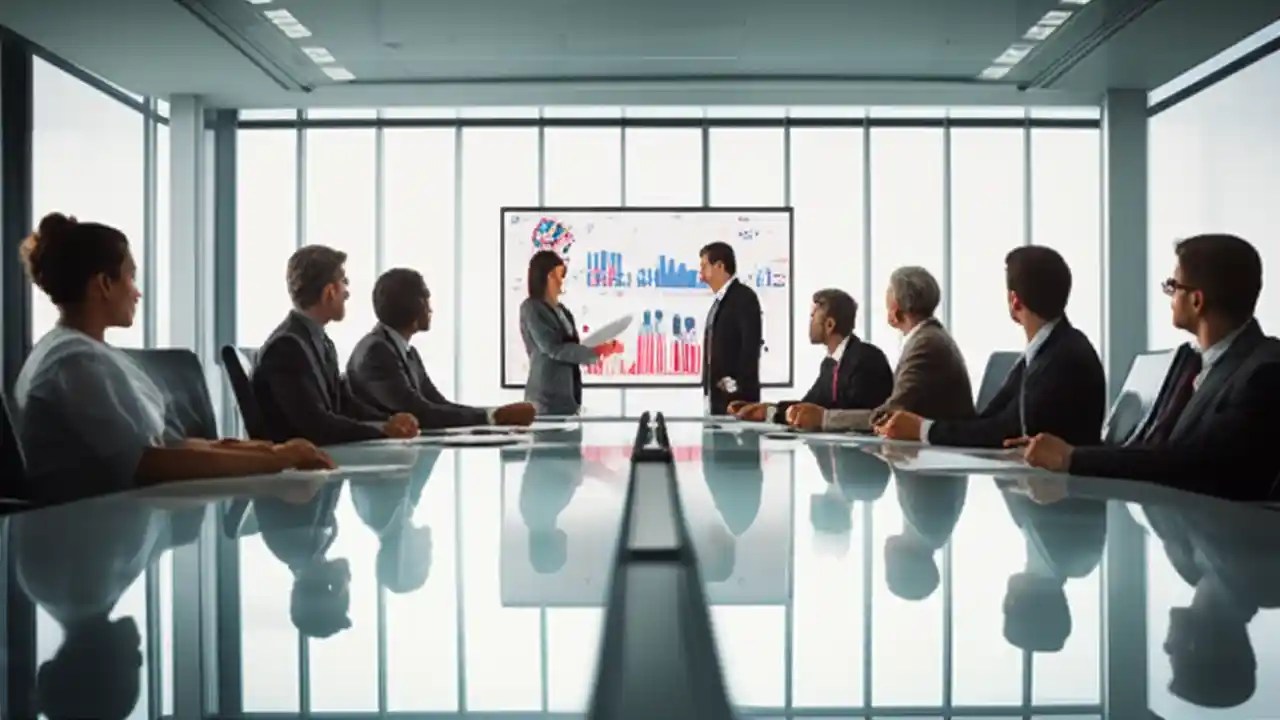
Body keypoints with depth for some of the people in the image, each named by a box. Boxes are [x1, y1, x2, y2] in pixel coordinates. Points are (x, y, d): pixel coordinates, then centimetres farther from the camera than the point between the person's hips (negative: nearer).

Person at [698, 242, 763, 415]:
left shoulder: (744, 297, -10)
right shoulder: (720, 300, 17)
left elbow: (751, 345, -18)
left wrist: (739, 387, -20)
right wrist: (709, 393, 12)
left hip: (737, 396, -9)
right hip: (719, 395, 9)